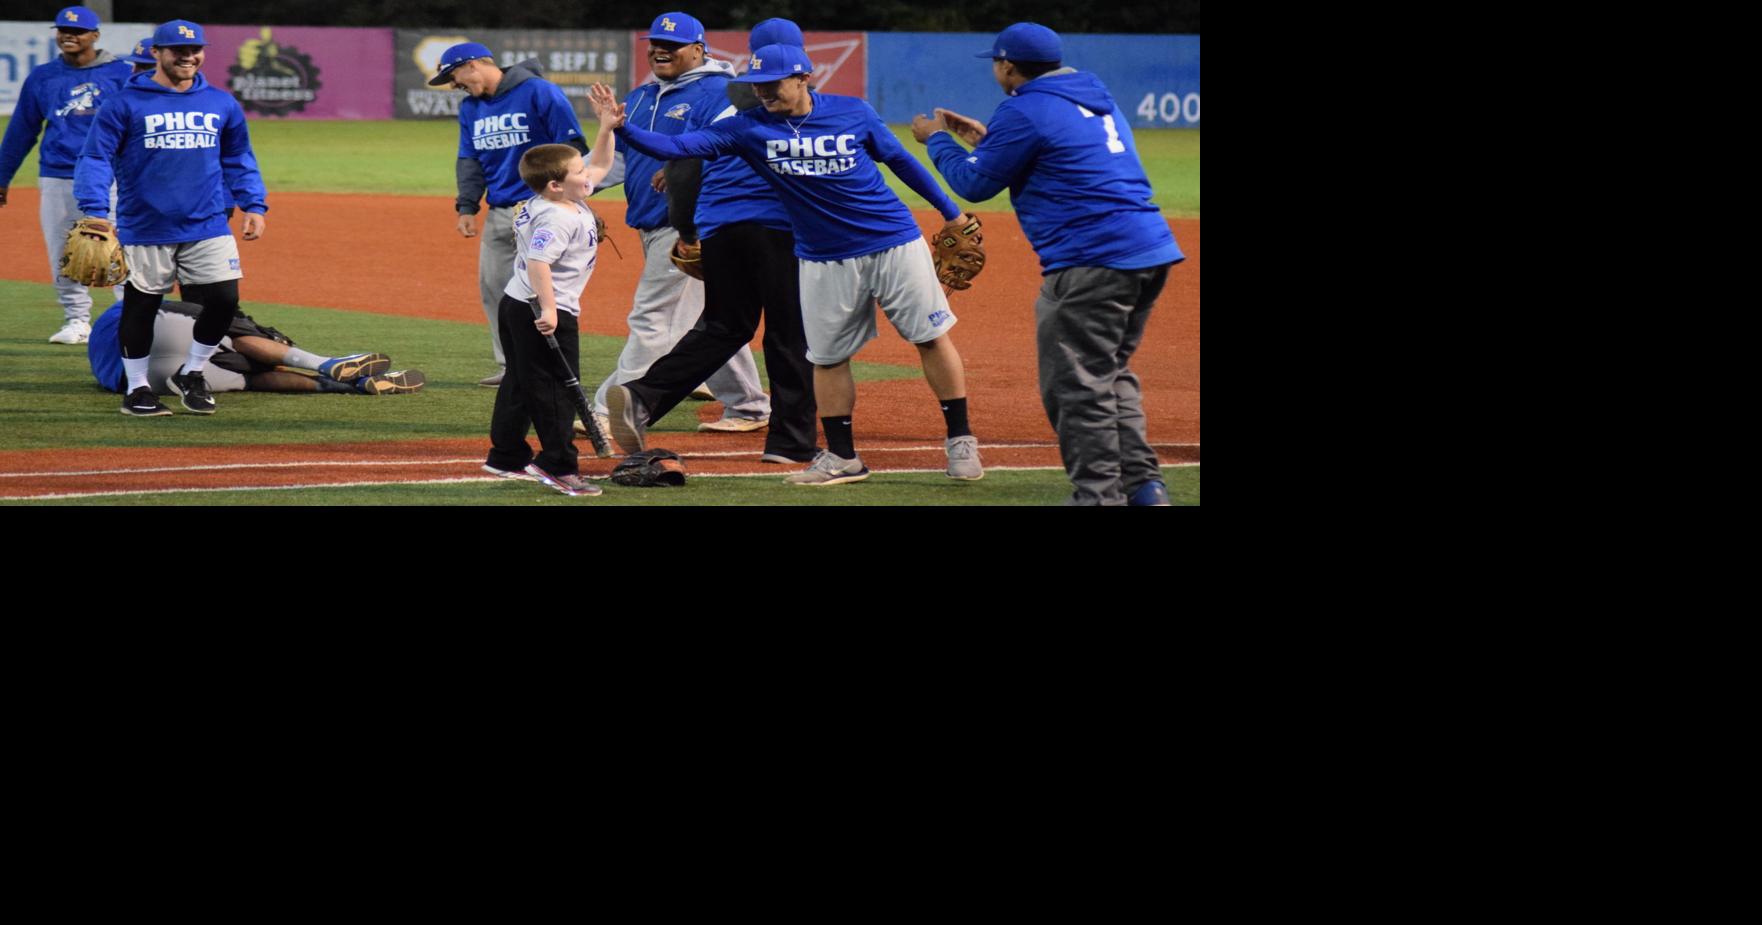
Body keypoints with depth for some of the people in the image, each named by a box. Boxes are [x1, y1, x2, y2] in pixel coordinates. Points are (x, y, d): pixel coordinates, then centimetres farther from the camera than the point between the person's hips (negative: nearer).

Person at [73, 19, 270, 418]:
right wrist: (95, 211, -17)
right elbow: (95, 158, -5)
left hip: (209, 229, 3)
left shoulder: (222, 104, 10)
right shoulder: (126, 104, -3)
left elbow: (239, 160, 21)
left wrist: (254, 205, 9)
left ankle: (191, 374, 17)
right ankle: (138, 388, 17)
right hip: (145, 231, -3)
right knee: (140, 307, 2)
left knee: (224, 300, -5)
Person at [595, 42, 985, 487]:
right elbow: (677, 147, -12)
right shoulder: (749, 128, -5)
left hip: (895, 245, -2)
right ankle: (842, 457, 19)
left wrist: (951, 212, 11)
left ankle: (960, 441, 12)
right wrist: (621, 129, -27)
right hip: (825, 262, 2)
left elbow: (900, 160, 7)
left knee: (932, 337, 0)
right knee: (827, 356, 5)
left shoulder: (854, 113, -6)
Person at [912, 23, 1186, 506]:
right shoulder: (1096, 99, 20)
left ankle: (1098, 493, -6)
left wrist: (937, 140, 16)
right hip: (1151, 251, 9)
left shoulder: (1024, 111, -7)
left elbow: (975, 183, -1)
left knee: (1075, 383, -4)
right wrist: (987, 139, 36)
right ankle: (1142, 484, 17)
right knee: (1110, 372, 20)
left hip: (1092, 261, -9)